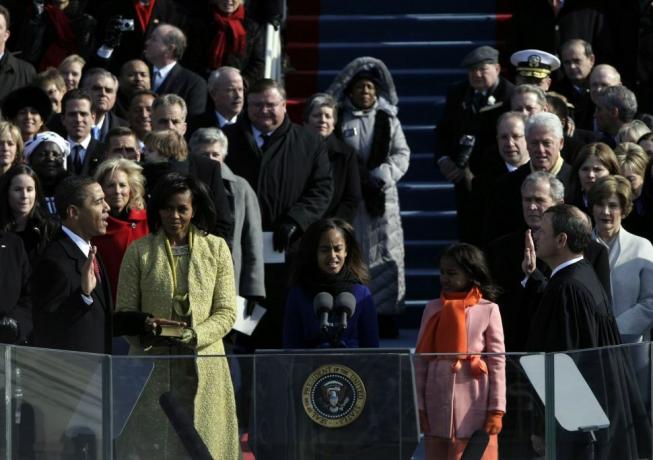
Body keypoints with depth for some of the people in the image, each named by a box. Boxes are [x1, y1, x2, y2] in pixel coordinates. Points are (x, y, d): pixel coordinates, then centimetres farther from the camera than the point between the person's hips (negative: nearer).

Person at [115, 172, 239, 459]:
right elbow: (124, 312, 7)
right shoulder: (139, 252, 7)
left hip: (202, 368, 0)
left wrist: (195, 335, -14)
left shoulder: (216, 249, 8)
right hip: (152, 365, 0)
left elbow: (226, 311, 4)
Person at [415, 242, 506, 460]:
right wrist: (418, 406, 3)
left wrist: (496, 411, -6)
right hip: (437, 407, 3)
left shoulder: (488, 310, 0)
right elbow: (420, 360, 8)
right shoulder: (433, 309, 9)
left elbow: (498, 362, -1)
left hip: (474, 411, -3)